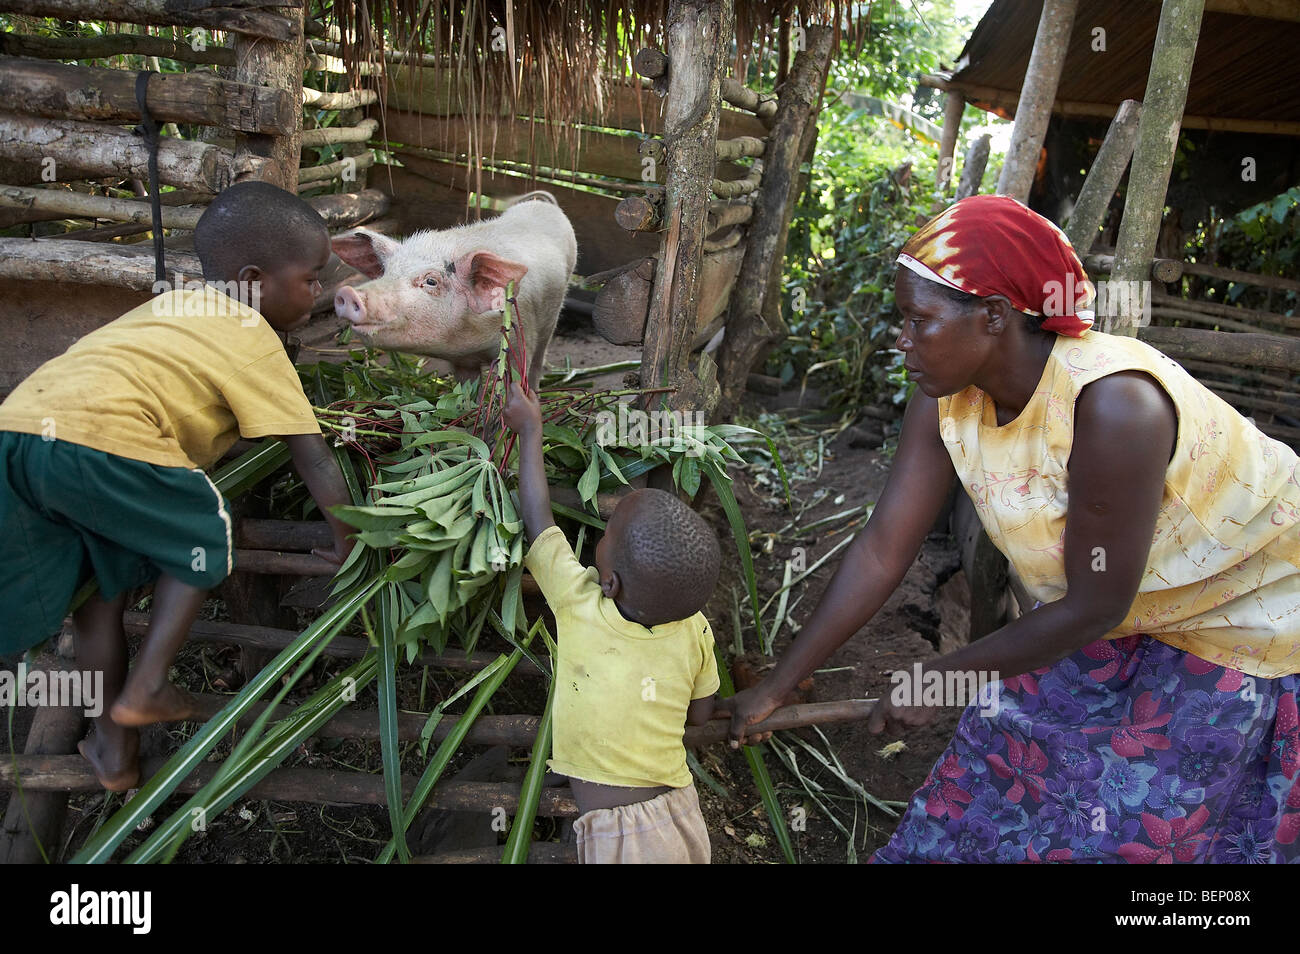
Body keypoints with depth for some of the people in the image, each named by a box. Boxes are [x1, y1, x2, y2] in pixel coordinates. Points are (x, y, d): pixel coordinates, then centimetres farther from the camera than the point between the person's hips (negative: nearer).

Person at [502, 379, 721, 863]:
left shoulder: (578, 603, -18)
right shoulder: (693, 629, -9)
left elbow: (537, 517, -3)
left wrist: (530, 429, 9)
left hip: (619, 839, -4)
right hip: (684, 820, 4)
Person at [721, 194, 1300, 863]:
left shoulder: (1110, 404, -37)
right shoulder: (944, 403, -17)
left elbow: (1094, 607, -28)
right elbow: (881, 552, -13)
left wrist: (938, 680, -18)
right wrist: (774, 688, -11)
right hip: (1126, 612, 6)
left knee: (1123, 826, 3)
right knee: (1011, 772, 8)